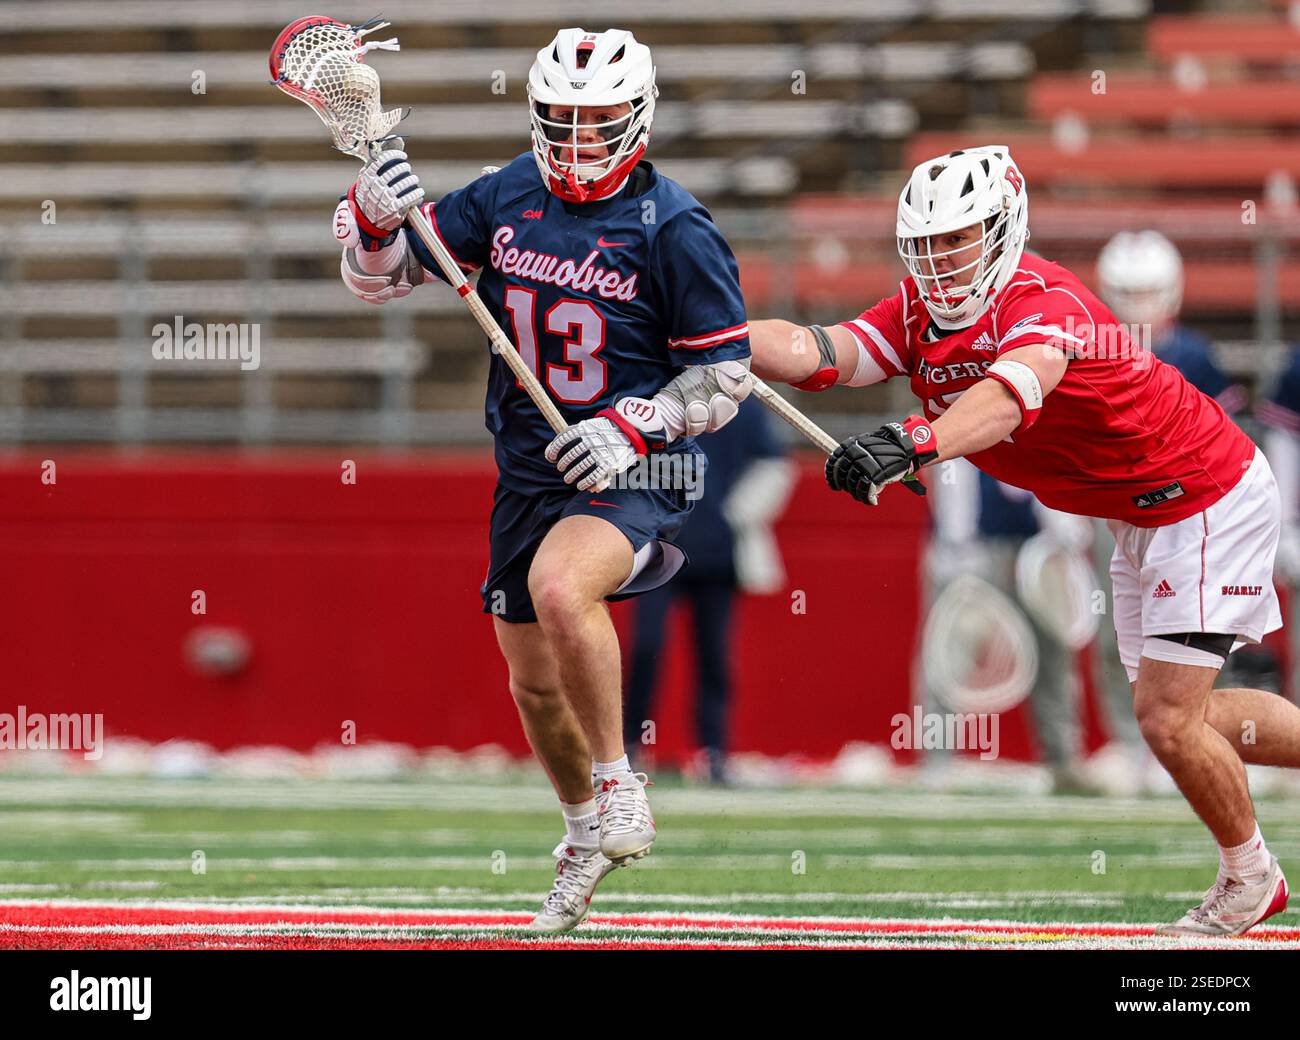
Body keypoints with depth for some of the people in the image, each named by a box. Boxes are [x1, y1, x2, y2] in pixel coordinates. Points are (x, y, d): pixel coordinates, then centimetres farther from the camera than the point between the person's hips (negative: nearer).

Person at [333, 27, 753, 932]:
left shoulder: (675, 230, -12)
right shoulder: (507, 201, 1)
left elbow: (727, 375, -9)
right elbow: (380, 277, 5)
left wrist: (633, 427, -23)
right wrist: (374, 219, -17)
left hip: (633, 474, -6)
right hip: (528, 473, 6)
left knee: (560, 588, -35)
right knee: (535, 684, 14)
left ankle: (617, 787, -17)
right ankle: (588, 836, 40)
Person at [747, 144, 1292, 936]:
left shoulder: (1046, 304, -31)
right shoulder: (921, 315, -7)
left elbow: (1011, 393, -53)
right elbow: (818, 355, -23)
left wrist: (915, 444, -70)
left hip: (1210, 499, -9)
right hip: (1137, 518, 9)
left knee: (1168, 719, -9)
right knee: (1176, 716, 15)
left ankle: (1249, 880, 17)